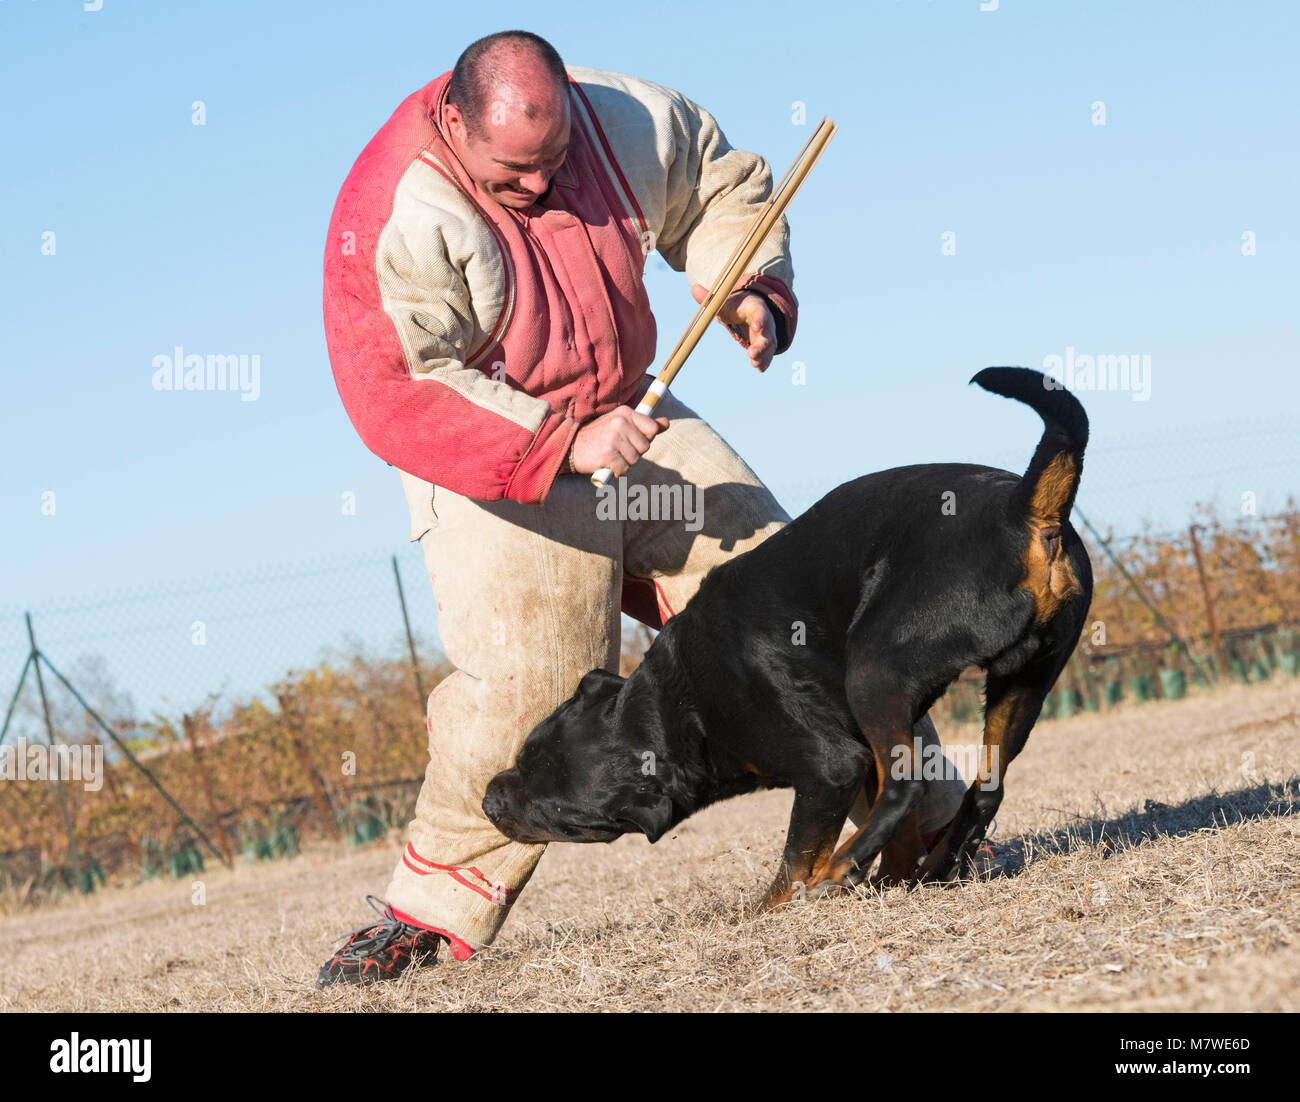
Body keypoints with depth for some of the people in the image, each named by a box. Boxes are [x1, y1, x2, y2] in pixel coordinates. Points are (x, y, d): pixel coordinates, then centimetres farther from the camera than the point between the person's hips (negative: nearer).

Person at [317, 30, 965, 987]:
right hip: (495, 468, -6)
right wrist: (561, 443, -34)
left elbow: (726, 188, 11)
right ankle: (426, 910, -9)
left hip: (631, 421, 6)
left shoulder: (618, 121, -7)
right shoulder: (394, 216, -24)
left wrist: (749, 290, -9)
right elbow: (397, 395, -29)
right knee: (527, 680, -23)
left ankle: (925, 817, 14)